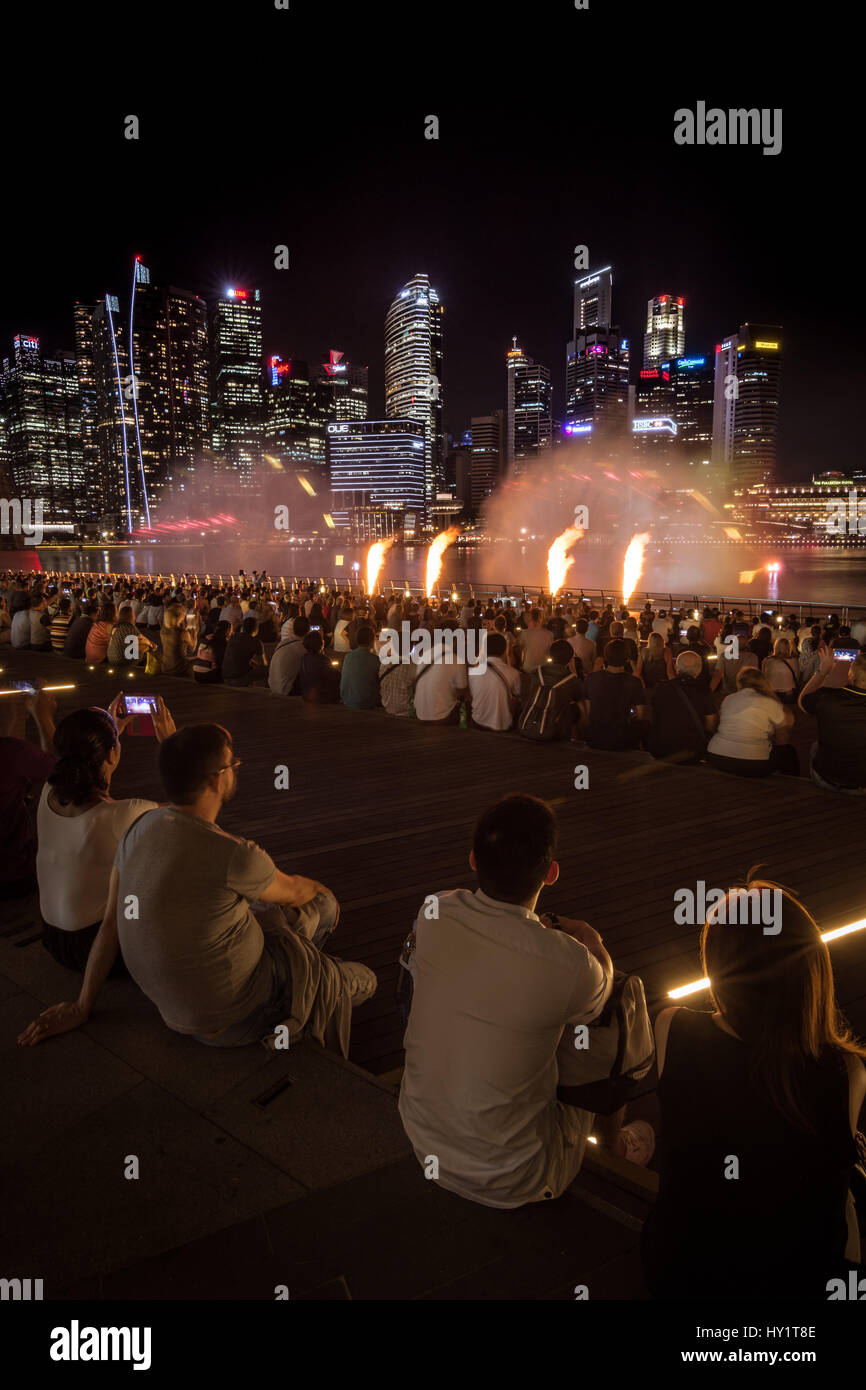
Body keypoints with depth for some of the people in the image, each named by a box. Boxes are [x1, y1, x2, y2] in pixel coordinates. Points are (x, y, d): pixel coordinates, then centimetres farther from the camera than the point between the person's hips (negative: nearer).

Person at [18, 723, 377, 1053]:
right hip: (233, 1019, -7)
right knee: (363, 980, 14)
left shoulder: (141, 827, -8)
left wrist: (81, 1007, 11)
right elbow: (292, 890, -7)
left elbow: (110, 924, 0)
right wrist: (321, 890, 18)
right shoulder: (232, 857, -30)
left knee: (323, 905, 19)